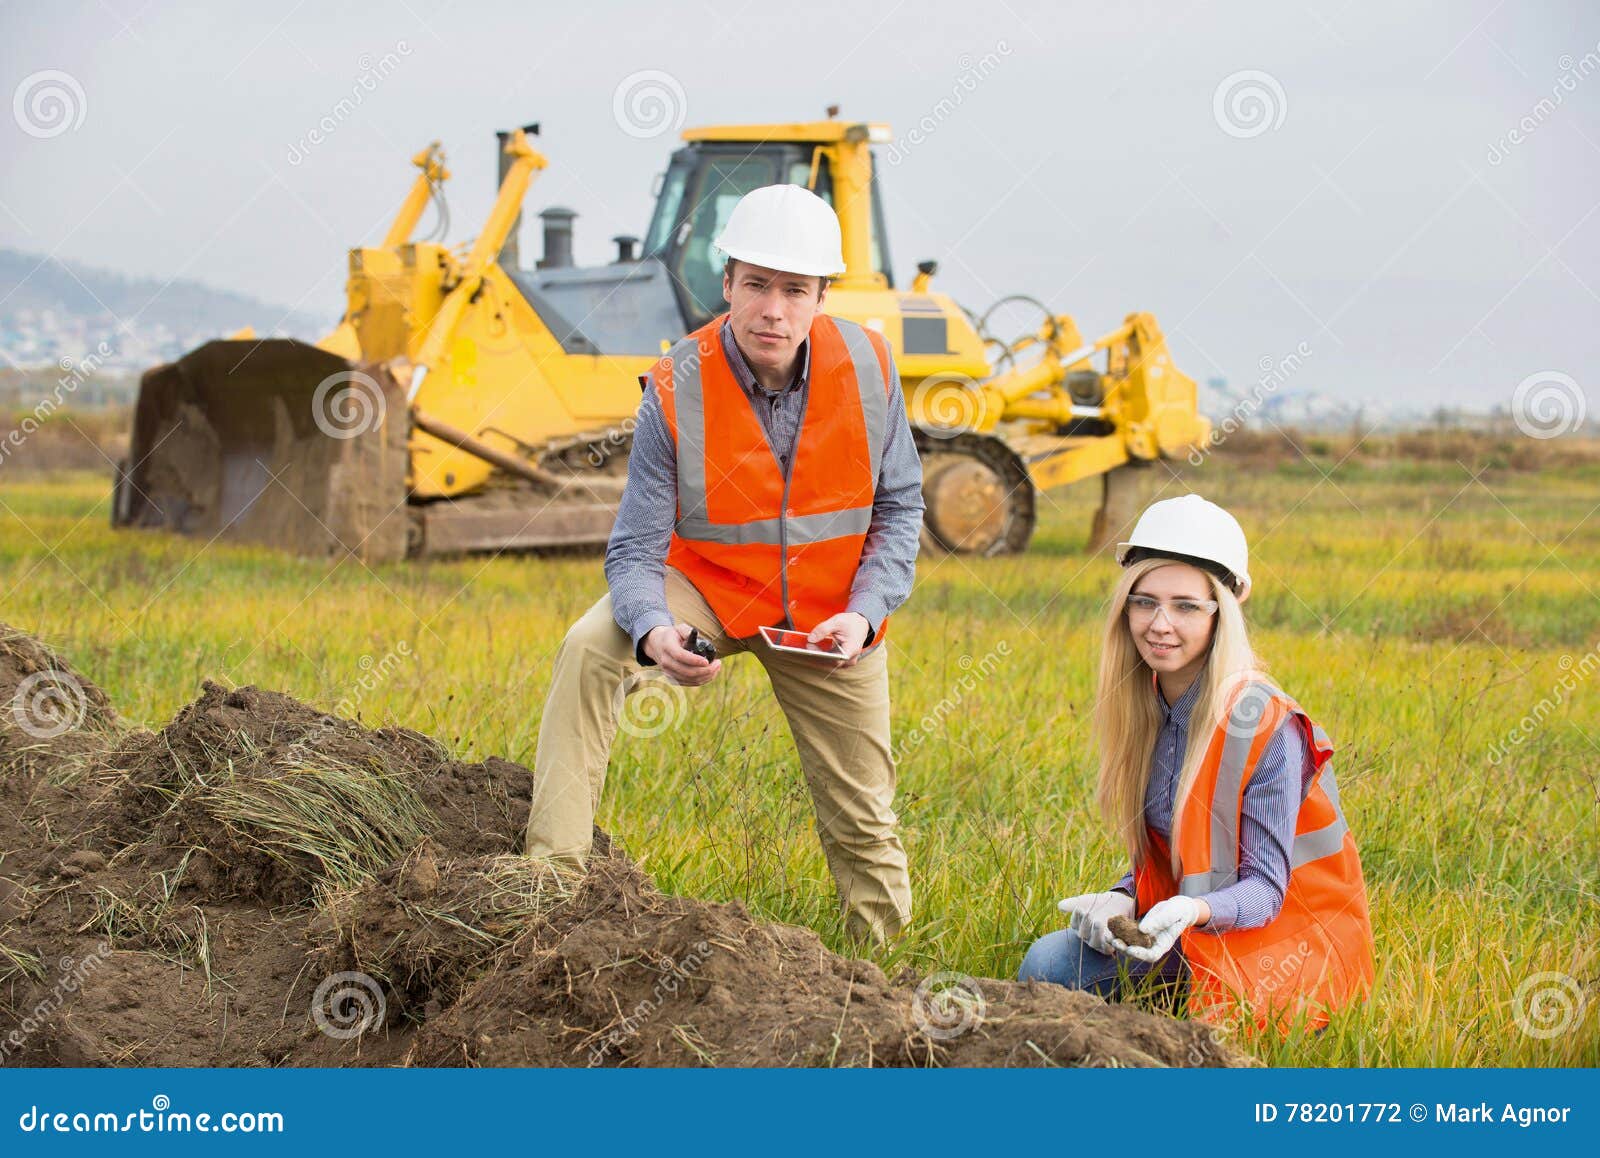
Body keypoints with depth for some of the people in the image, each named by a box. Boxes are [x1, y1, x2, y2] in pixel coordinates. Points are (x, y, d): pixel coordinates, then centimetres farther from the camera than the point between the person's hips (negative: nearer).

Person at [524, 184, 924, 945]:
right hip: (710, 584, -1)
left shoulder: (867, 368, -16)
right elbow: (636, 550, -21)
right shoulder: (676, 393, -22)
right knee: (589, 651, -30)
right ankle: (550, 874, -28)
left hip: (832, 609, 2)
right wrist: (654, 631, -43)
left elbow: (899, 505, -4)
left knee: (862, 817, 6)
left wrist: (865, 612, -20)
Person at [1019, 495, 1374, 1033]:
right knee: (1049, 962, -19)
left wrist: (1193, 911, -39)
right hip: (1188, 931, 7)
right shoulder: (1142, 712, 2)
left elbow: (1263, 887, -18)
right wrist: (1122, 901, -12)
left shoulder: (1265, 727, -19)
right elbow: (1160, 854, 10)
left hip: (1280, 945, -7)